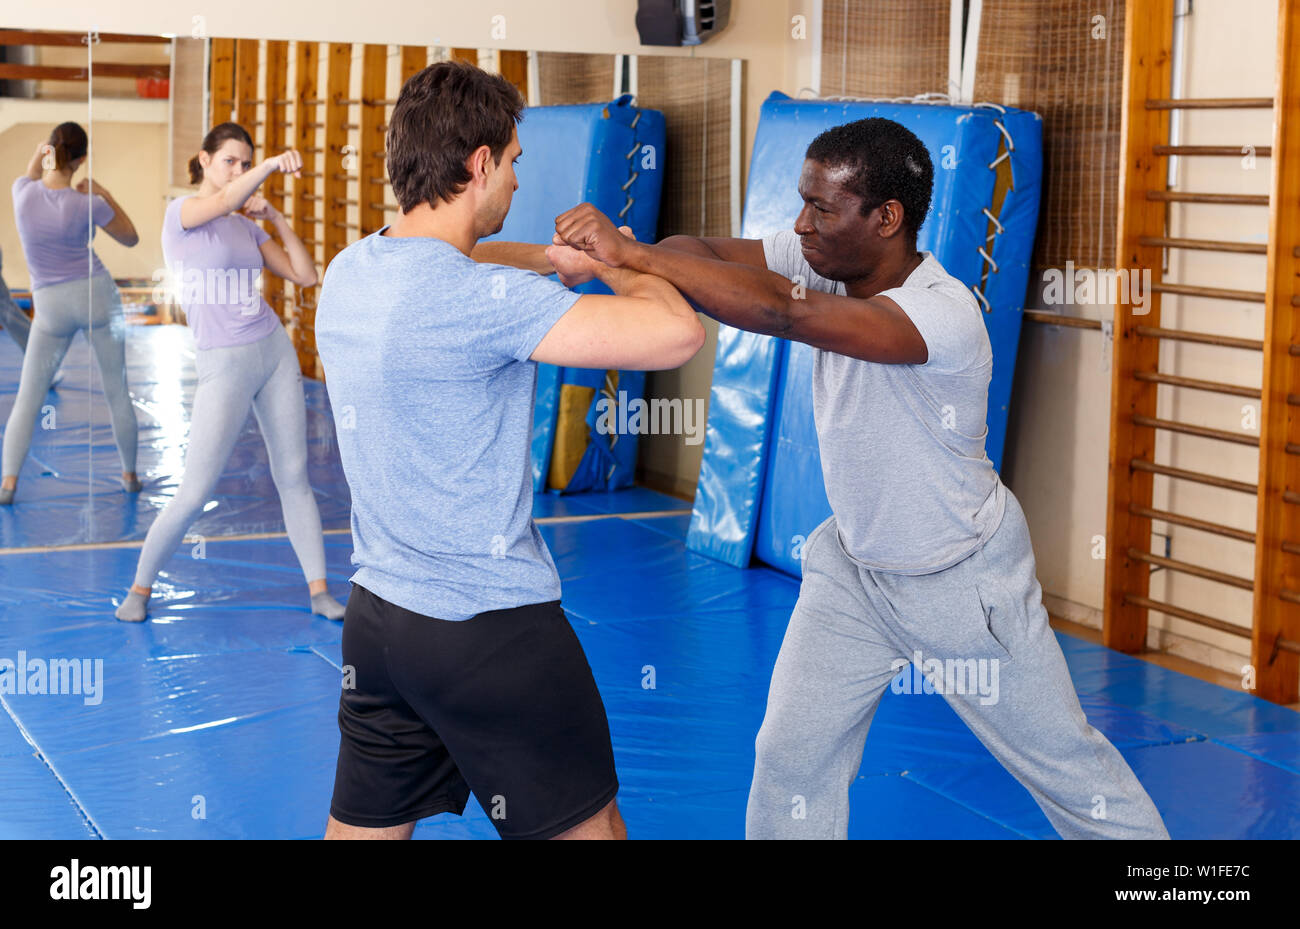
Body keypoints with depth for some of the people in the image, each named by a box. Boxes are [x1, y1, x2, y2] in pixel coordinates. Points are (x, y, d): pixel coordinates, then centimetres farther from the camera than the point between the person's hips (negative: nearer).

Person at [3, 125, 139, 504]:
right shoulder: (88, 205, -15)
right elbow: (131, 238, 4)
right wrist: (103, 194, 5)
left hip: (50, 305, 1)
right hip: (97, 295, -1)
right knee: (117, 391, 12)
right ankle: (129, 475, 21)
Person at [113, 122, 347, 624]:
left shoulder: (248, 226, 9)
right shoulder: (180, 211, -7)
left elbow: (306, 276, 5)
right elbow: (224, 201, -30)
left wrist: (274, 215, -2)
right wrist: (271, 165, -45)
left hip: (275, 352, 6)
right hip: (222, 366, -5)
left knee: (294, 478, 7)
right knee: (194, 493, -6)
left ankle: (319, 591, 14)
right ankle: (140, 587, 13)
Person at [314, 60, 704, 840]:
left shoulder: (352, 270, 5)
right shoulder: (483, 298, -21)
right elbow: (678, 334, -26)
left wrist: (555, 259, 22)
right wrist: (617, 262, -7)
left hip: (376, 615, 8)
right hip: (492, 629, -8)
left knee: (361, 830, 17)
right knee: (588, 826, 9)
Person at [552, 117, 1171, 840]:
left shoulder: (945, 313, -34)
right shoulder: (825, 261, -11)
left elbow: (785, 313, -46)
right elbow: (704, 252, -18)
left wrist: (631, 253, -45)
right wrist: (629, 256, -41)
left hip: (964, 586, -6)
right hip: (854, 565, 6)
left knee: (1065, 761, 11)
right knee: (792, 755, 4)